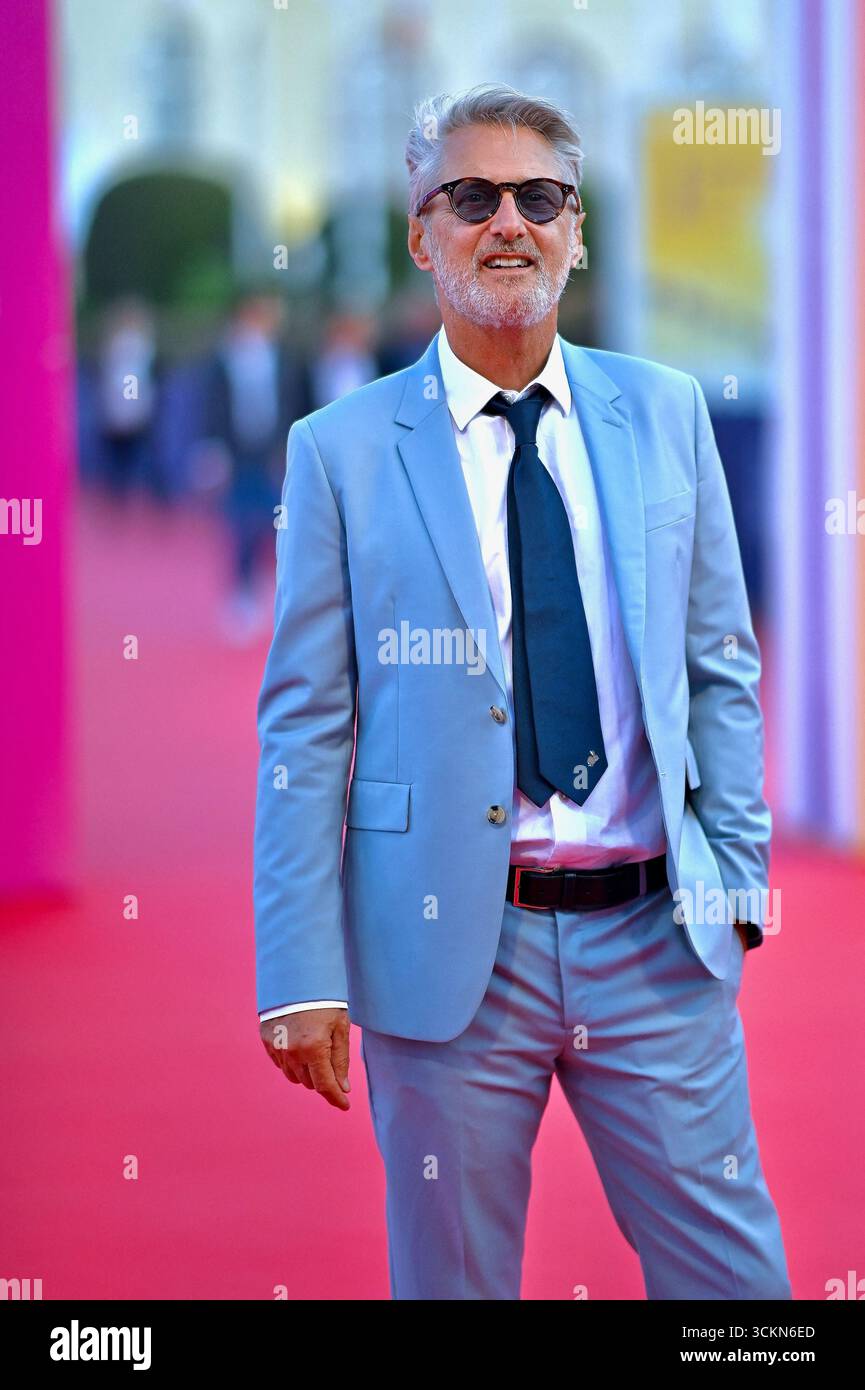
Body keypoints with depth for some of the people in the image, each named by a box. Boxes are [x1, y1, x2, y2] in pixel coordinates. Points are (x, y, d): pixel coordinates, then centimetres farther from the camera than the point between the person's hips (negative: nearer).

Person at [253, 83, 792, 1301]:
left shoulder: (664, 415, 8)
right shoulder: (343, 451, 0)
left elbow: (720, 666, 11)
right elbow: (305, 727, -1)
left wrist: (736, 875, 3)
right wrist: (303, 974, -6)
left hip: (656, 936, 2)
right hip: (451, 949, -2)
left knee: (733, 1271, 4)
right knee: (452, 1281, 6)